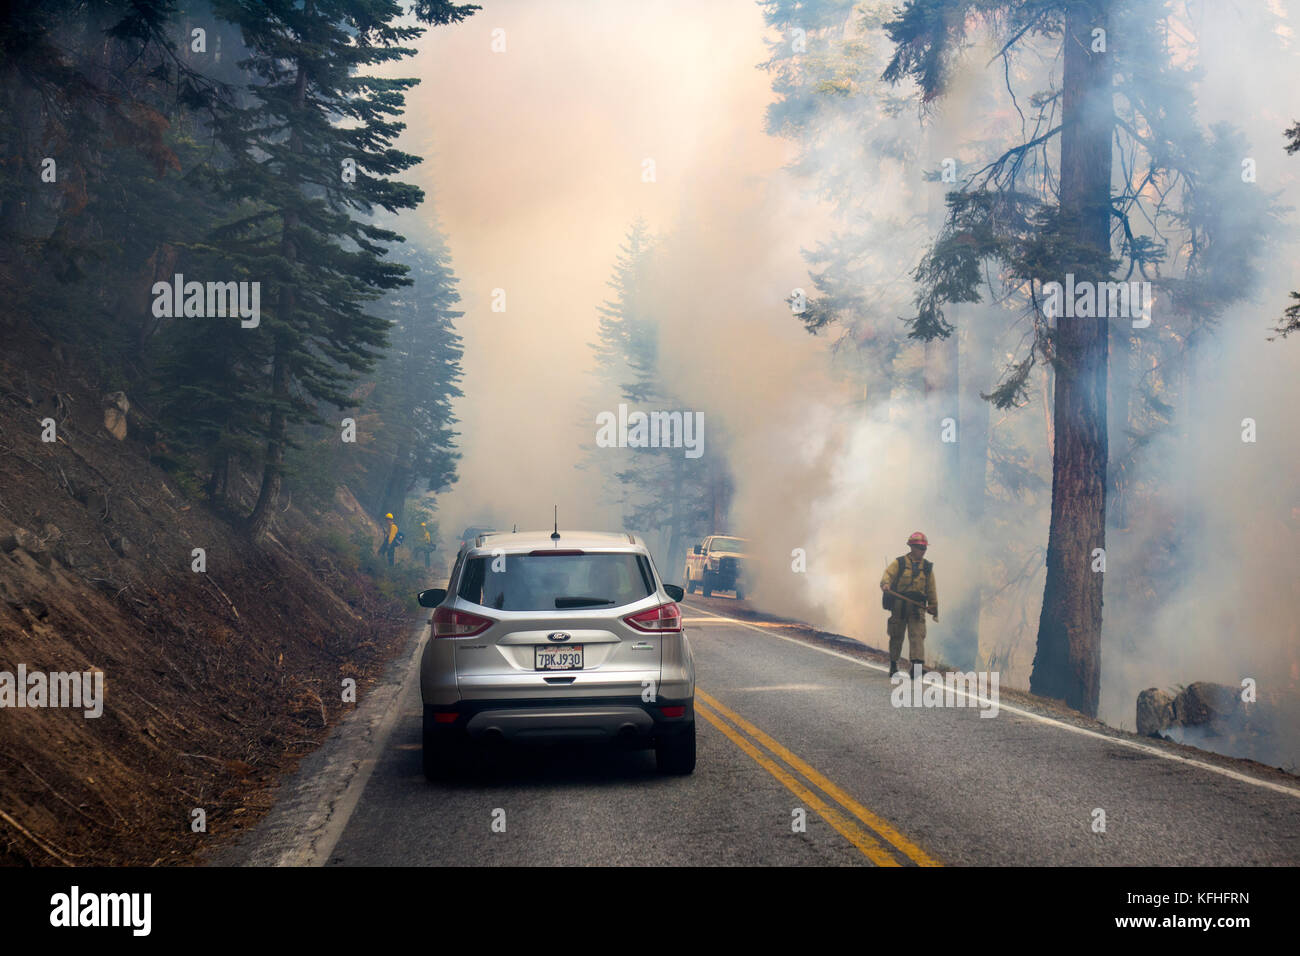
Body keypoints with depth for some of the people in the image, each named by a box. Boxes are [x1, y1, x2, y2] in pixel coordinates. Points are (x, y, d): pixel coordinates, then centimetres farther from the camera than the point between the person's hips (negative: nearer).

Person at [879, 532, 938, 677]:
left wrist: (934, 608, 14)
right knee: (896, 637, 7)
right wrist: (885, 584, -32)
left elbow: (931, 590, 16)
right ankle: (893, 665, 20)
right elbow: (888, 574, -9)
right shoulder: (898, 563, 5)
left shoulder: (927, 567, 13)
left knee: (917, 635, -13)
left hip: (917, 607, 1)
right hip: (899, 605, -1)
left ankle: (917, 664, -20)